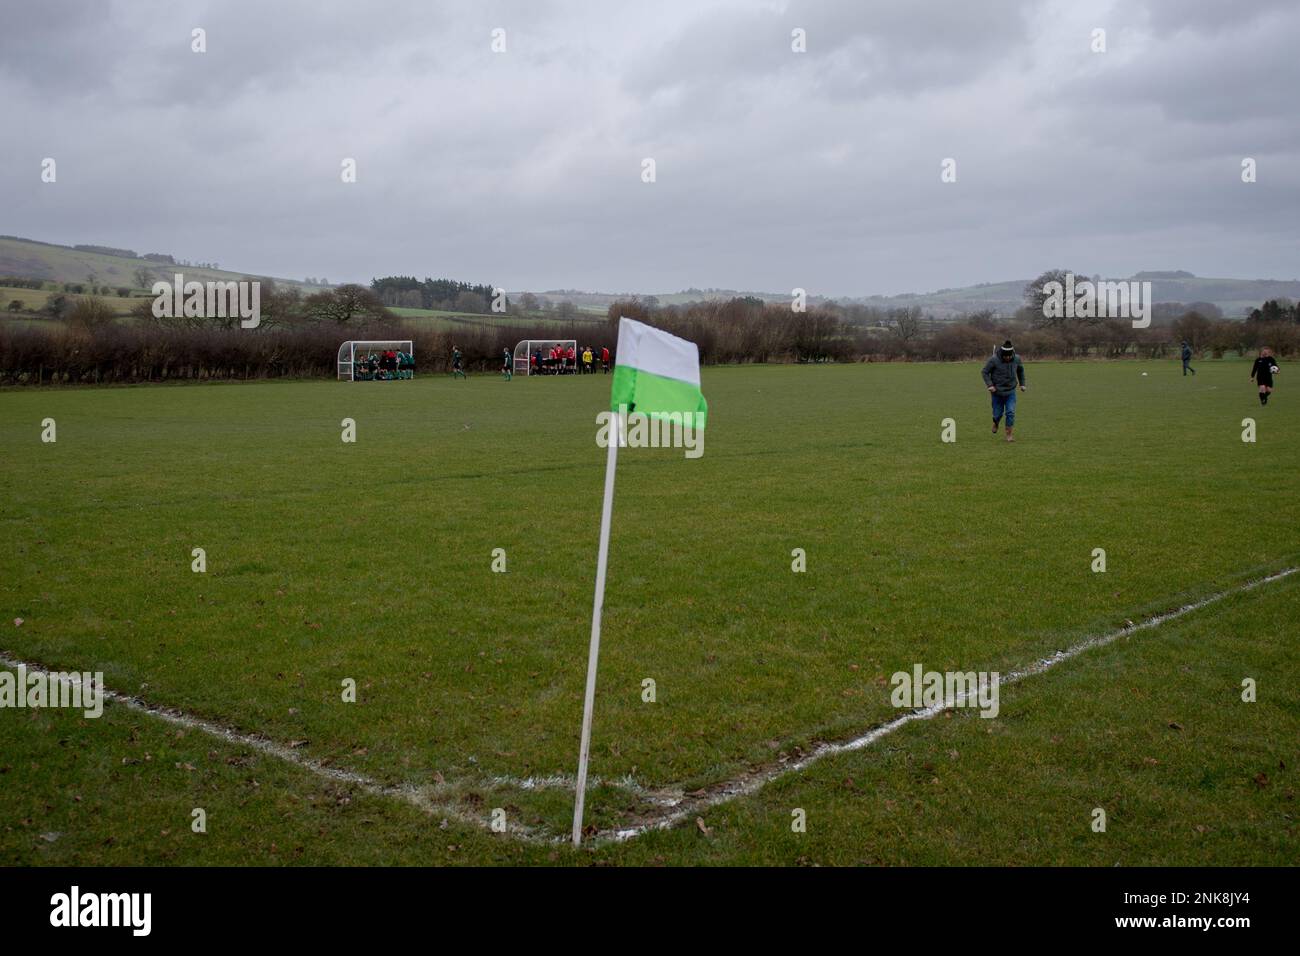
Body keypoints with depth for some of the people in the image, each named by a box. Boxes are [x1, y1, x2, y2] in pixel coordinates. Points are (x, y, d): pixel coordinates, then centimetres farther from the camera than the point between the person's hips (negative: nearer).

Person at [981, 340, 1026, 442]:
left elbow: (1020, 370, 13)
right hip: (997, 392, -2)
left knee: (1011, 413, -9)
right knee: (998, 413, 7)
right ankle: (995, 423, 43)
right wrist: (989, 385, -19)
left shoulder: (1016, 359, -8)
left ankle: (1009, 435, 0)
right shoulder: (994, 360, -19)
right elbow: (984, 372, -9)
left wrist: (1022, 384, 13)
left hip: (1010, 392, 2)